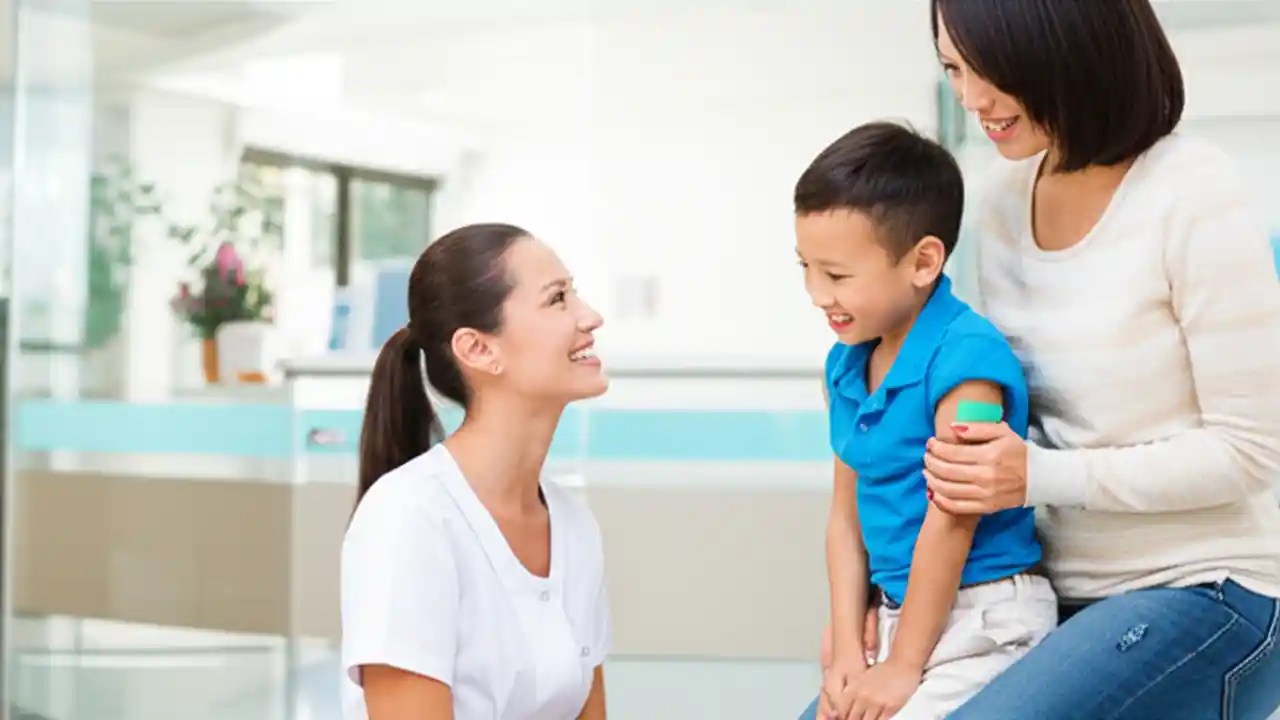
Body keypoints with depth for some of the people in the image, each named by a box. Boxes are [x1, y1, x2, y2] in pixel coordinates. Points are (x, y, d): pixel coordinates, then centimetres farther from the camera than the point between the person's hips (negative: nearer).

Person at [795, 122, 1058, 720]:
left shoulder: (964, 359, -21)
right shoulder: (846, 366, 5)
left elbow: (950, 521, -20)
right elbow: (846, 515, 7)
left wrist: (902, 666, -14)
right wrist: (847, 650, 0)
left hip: (982, 623, -8)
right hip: (900, 614, 8)